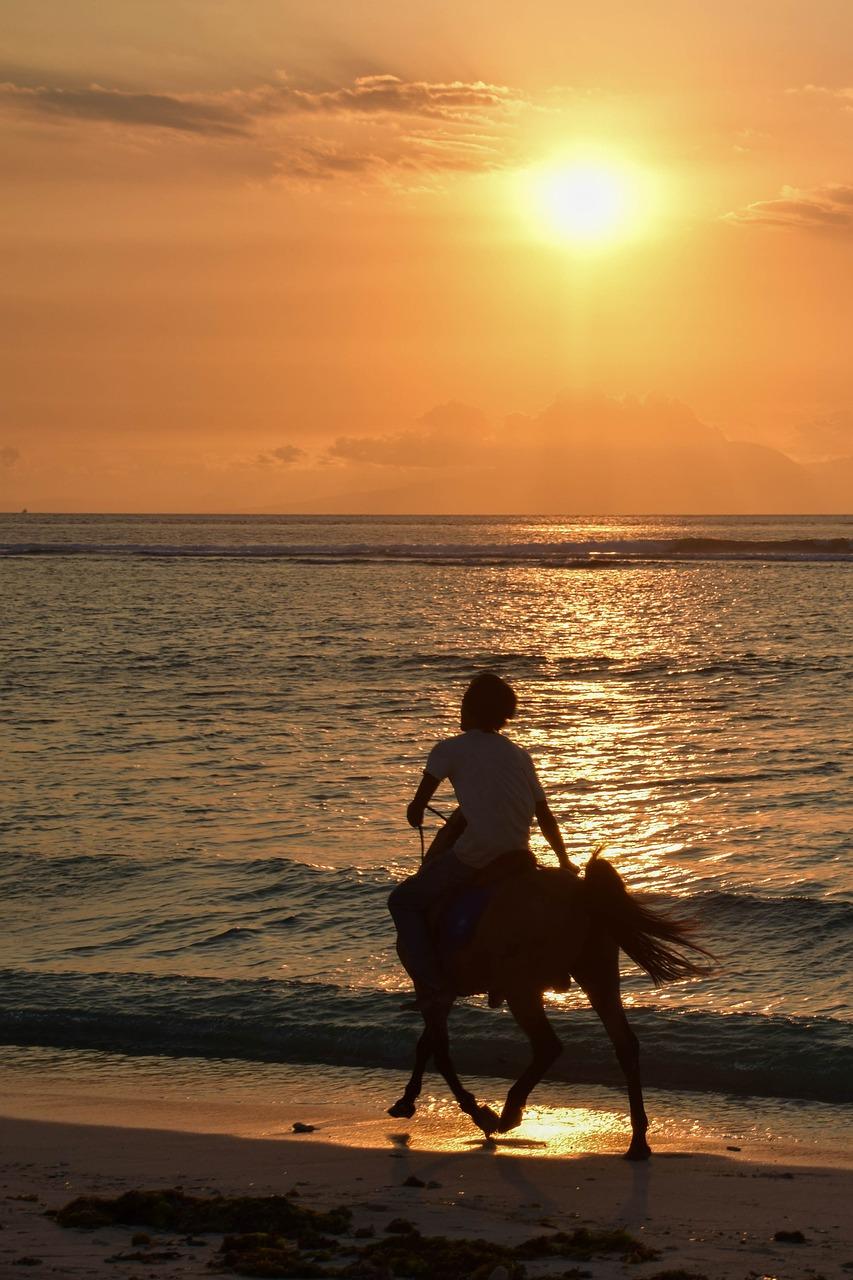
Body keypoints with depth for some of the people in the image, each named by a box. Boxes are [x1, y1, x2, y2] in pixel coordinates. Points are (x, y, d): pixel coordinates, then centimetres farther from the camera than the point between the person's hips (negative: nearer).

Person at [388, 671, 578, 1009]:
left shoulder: (449, 749, 2)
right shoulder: (520, 755, 17)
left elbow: (417, 808, 4)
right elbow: (546, 818, 18)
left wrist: (416, 816, 27)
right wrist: (564, 861, 30)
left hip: (475, 855, -6)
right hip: (518, 854, 6)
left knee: (404, 901, 9)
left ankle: (430, 984, -7)